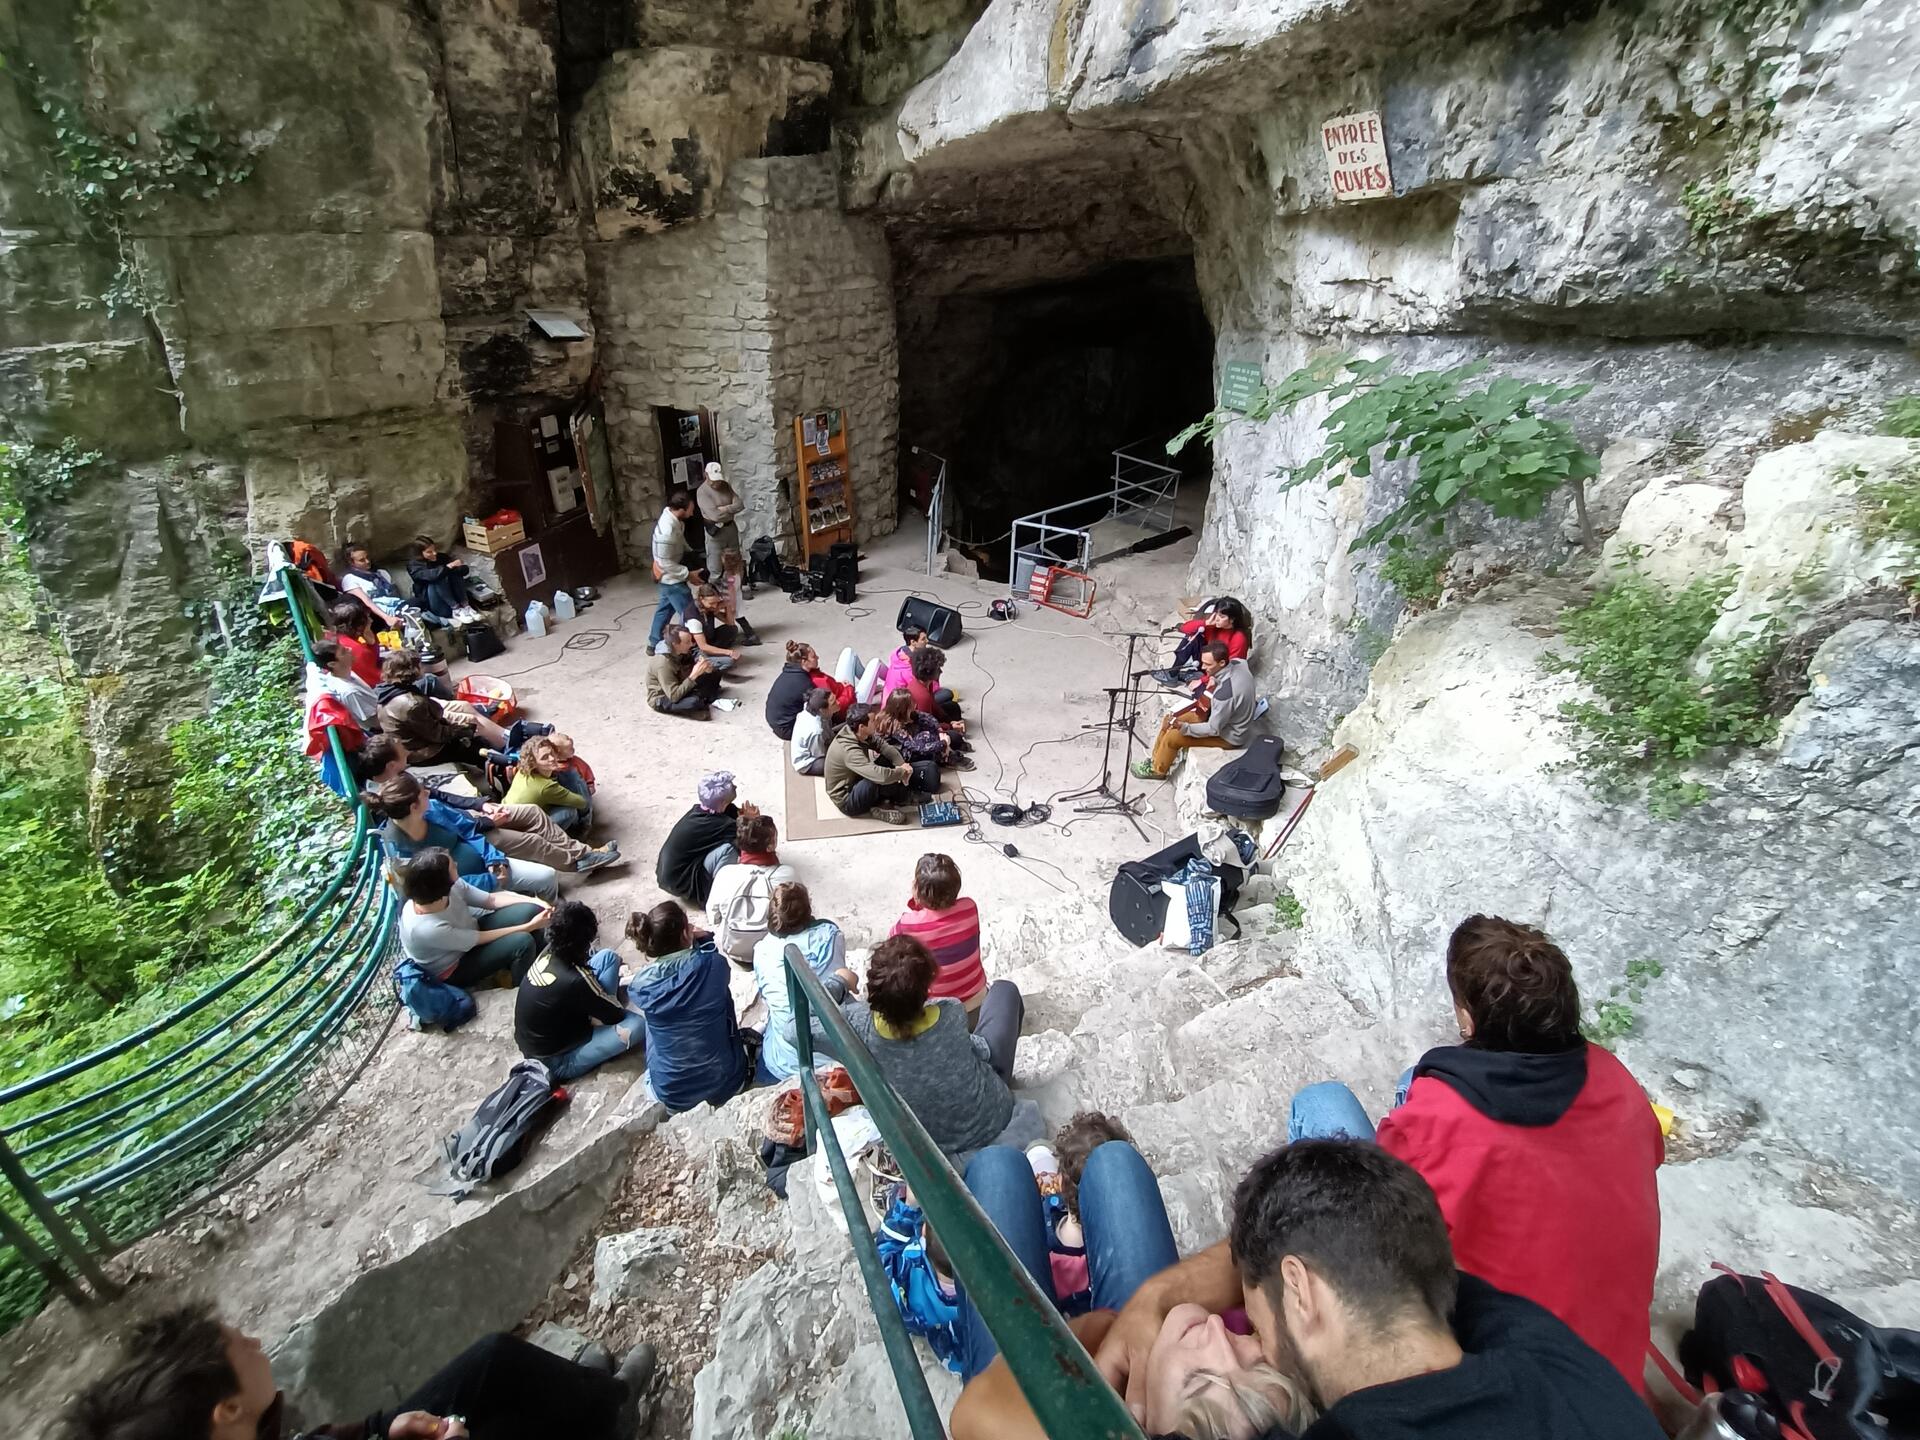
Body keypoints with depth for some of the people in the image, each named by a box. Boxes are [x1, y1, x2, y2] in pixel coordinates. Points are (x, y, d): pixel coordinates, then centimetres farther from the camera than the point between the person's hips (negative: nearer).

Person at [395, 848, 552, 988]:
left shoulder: (450, 886, -22)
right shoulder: (428, 929, -39)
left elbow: (491, 899, -7)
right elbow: (480, 939, -25)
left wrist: (533, 900, -18)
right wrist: (530, 926, -21)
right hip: (454, 969, -7)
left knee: (532, 910, -8)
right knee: (522, 942, -25)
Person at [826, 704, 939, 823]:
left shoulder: (857, 732, -11)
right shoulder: (849, 751, -35)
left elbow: (884, 746, -2)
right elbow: (881, 776, -43)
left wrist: (902, 764, -19)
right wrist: (902, 771, -24)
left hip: (858, 783, 9)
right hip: (847, 801, -9)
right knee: (879, 778, -33)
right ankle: (905, 796, -5)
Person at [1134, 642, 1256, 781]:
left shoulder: (1225, 693, -38)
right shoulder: (1238, 663, -14)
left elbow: (1214, 729, -27)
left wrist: (1183, 727, -29)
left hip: (1230, 736, -9)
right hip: (1233, 719, 9)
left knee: (1172, 736, -9)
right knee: (1170, 720, 8)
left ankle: (1157, 770, 18)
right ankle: (1157, 759, 26)